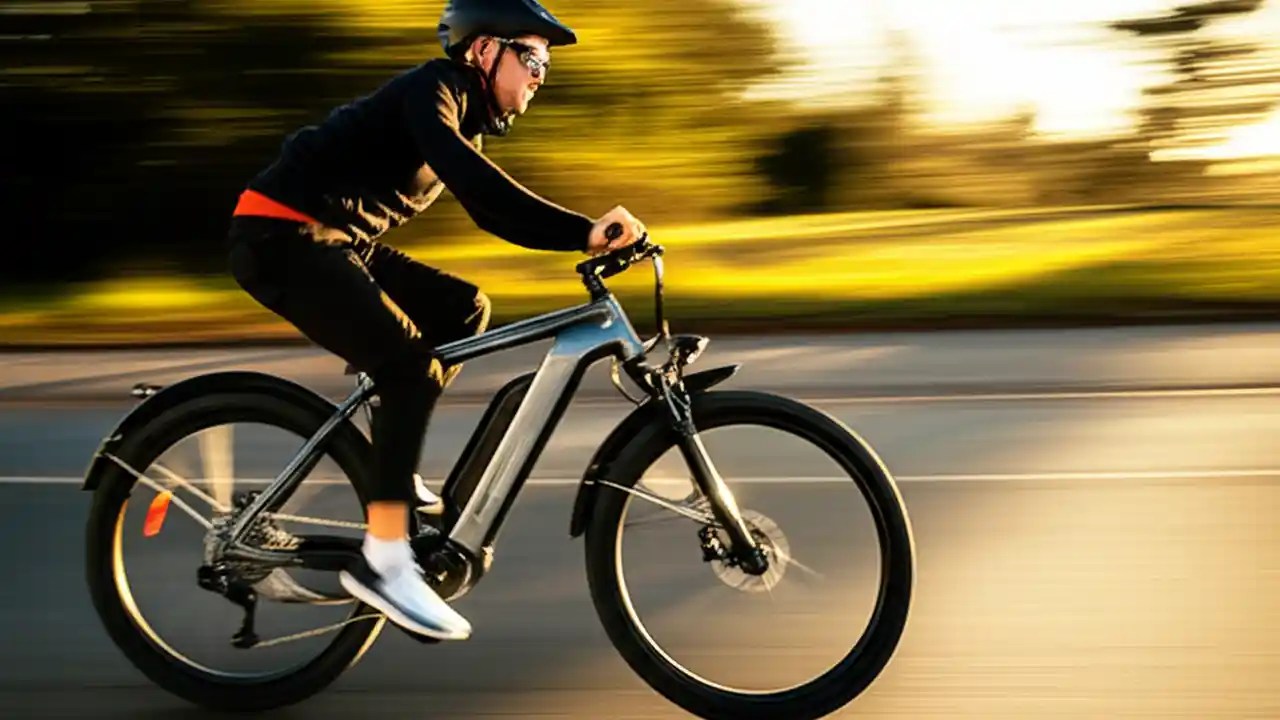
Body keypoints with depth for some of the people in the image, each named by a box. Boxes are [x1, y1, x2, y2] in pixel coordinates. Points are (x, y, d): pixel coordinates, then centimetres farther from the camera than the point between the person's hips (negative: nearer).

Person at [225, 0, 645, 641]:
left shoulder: (464, 117, 16)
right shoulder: (433, 89, -14)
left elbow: (491, 210, 14)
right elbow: (468, 178, -30)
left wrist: (590, 235, 0)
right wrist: (582, 232, -35)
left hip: (332, 243, 10)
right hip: (282, 236, -10)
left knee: (463, 310, 7)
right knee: (411, 368, -21)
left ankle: (389, 472, 11)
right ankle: (383, 562, -20)